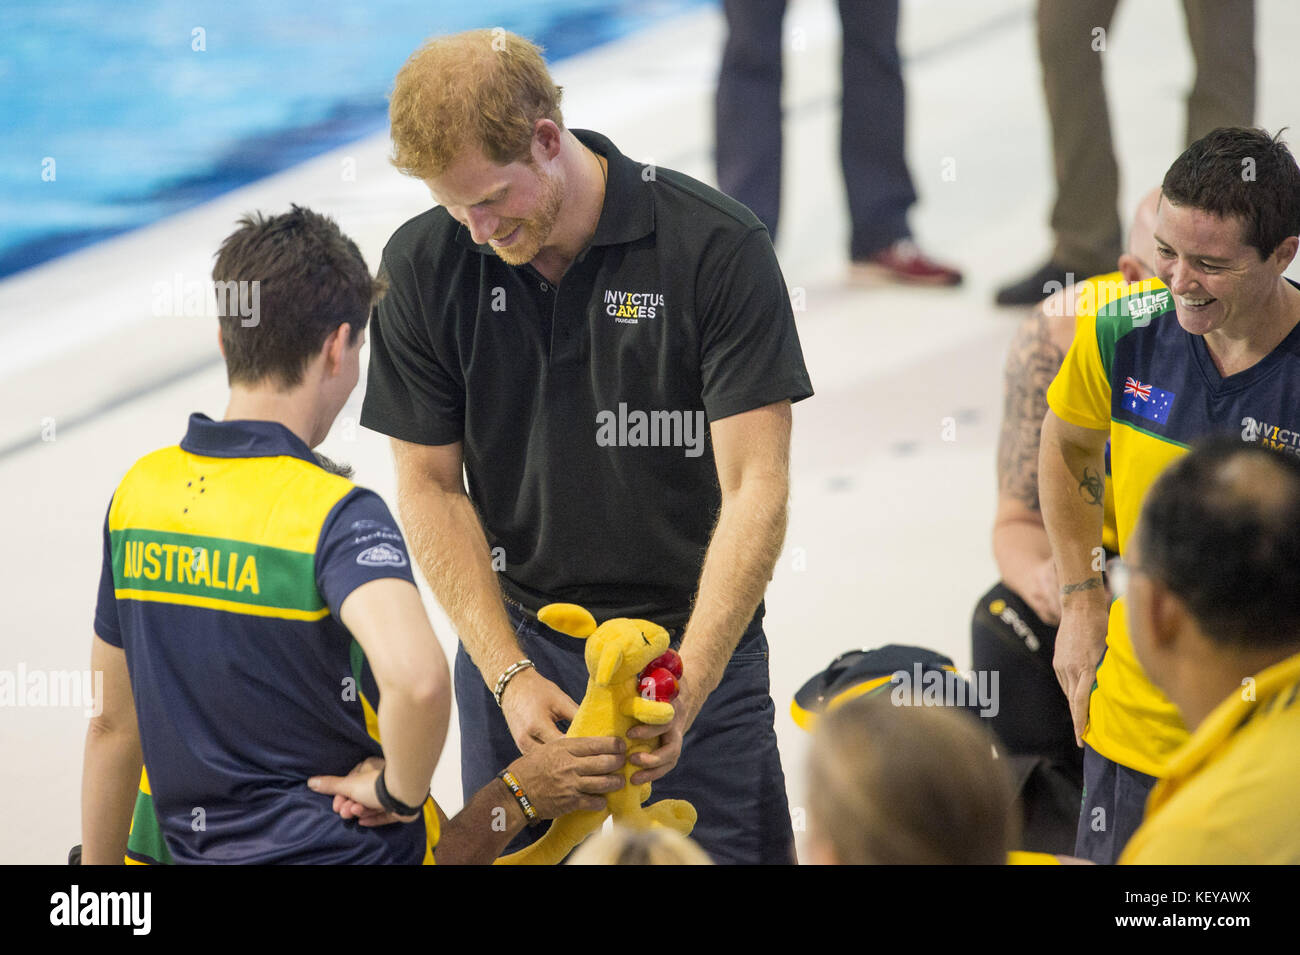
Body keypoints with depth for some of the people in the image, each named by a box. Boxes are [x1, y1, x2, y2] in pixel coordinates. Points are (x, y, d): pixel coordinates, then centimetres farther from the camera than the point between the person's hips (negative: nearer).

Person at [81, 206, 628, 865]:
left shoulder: (137, 492, 4)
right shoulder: (337, 515, -14)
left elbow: (111, 725, 10)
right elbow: (417, 679, -33)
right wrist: (399, 792, -14)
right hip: (342, 848, -7)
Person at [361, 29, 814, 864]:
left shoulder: (717, 246, -14)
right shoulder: (425, 264, -3)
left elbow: (755, 489, -15)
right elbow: (430, 485, 2)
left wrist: (682, 689, -24)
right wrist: (509, 674, -9)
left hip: (698, 642, -2)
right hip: (517, 640, 3)